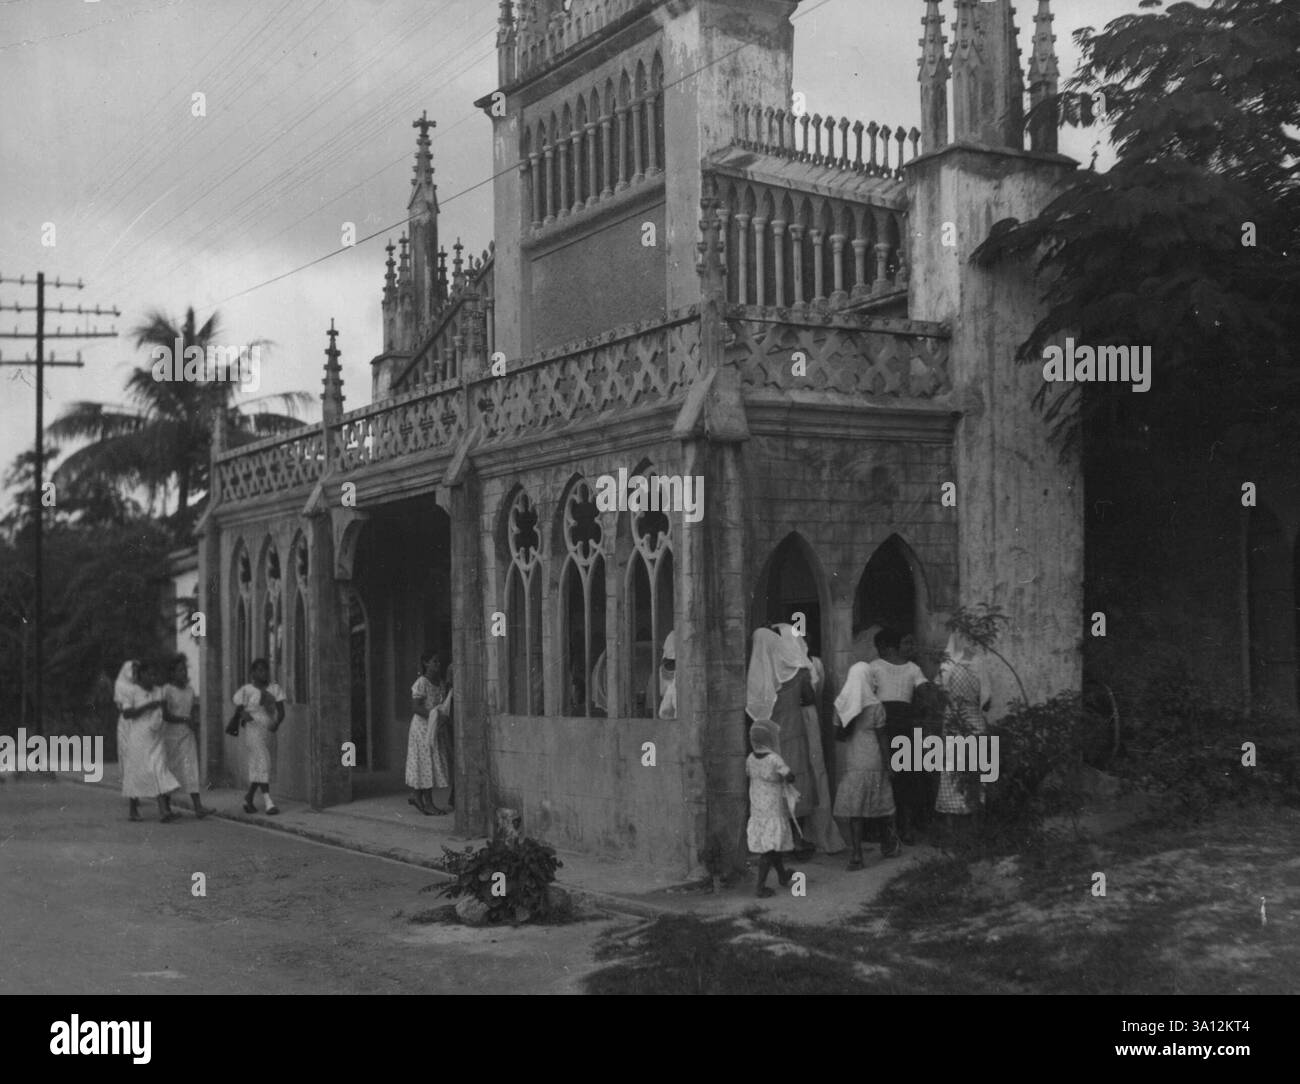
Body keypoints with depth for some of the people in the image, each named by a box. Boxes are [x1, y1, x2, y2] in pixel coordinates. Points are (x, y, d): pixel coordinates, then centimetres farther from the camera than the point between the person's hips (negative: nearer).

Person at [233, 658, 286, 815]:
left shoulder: (274, 689, 7)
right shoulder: (246, 690, -1)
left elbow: (281, 712, 2)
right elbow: (238, 710, 5)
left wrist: (277, 723, -15)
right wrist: (243, 715, -16)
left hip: (269, 731, 4)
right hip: (253, 730, -4)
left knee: (257, 767, 11)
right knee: (262, 762, -15)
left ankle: (249, 799, 28)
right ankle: (268, 801, -20)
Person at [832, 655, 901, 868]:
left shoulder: (841, 705, 2)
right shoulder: (875, 706, -8)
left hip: (852, 762, 3)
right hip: (874, 761, -3)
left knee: (854, 811, 2)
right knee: (883, 805, 13)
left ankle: (855, 856, -2)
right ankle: (889, 847, 29)